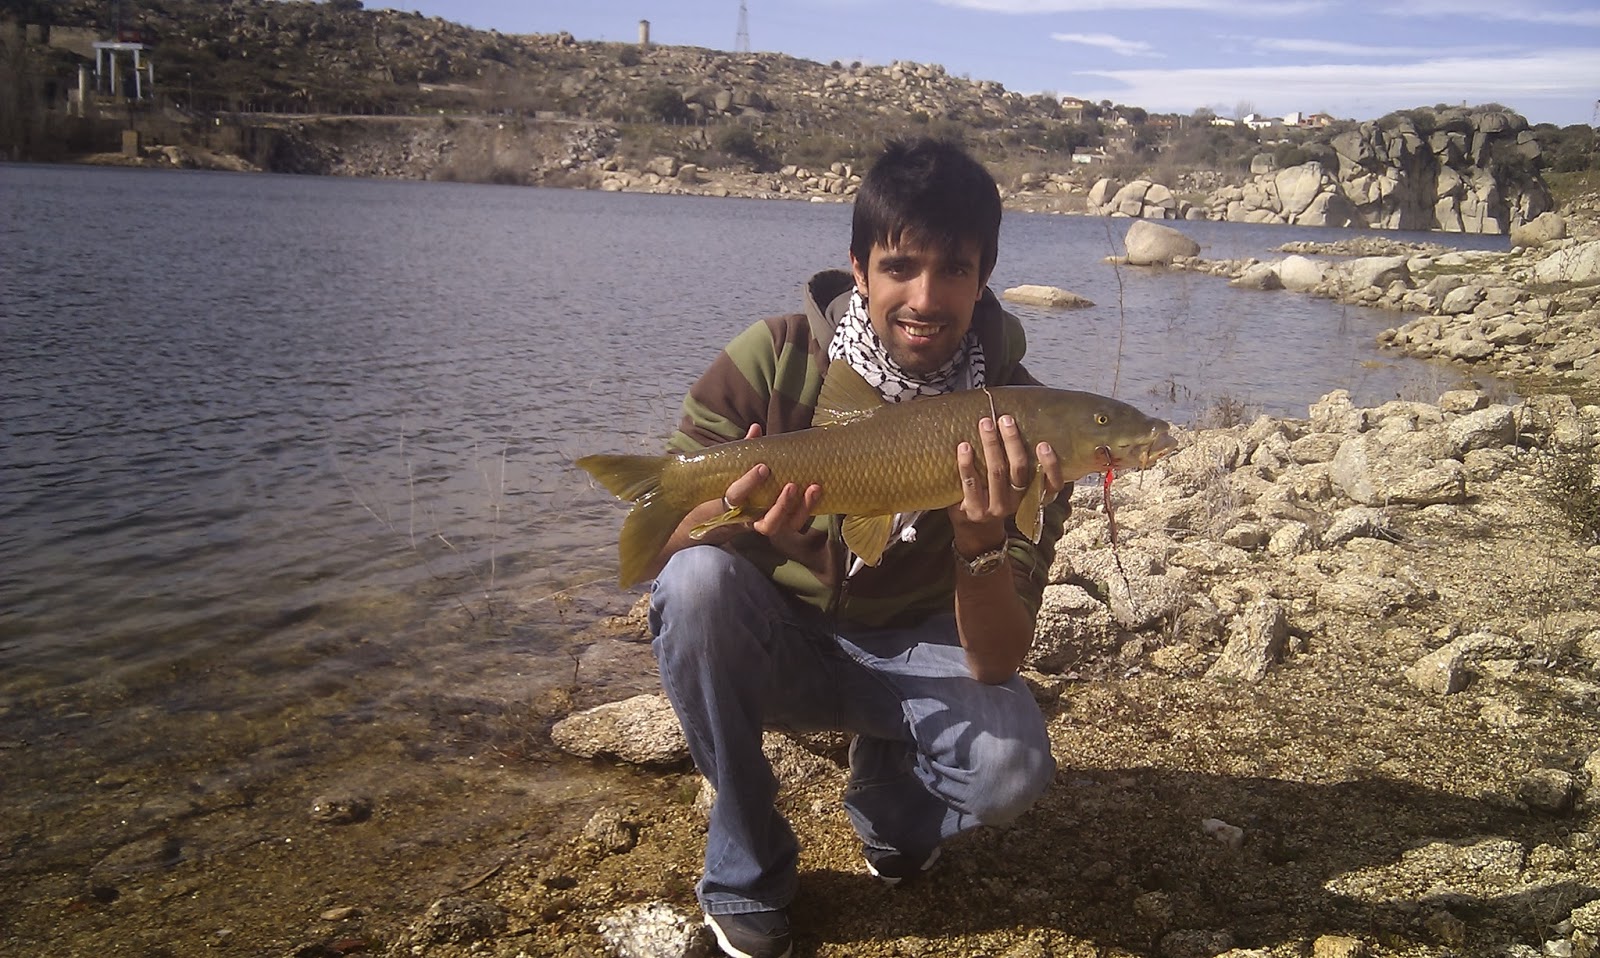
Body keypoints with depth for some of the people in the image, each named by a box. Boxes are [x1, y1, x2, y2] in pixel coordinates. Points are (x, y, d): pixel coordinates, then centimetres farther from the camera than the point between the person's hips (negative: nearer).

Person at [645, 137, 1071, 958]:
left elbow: (996, 663, -21)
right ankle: (746, 869, -10)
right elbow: (657, 545, -17)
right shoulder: (775, 358, -18)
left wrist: (983, 538, -42)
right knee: (699, 580, -33)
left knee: (1011, 766, -29)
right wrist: (736, 523, -41)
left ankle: (888, 798, 10)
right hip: (776, 641, 0)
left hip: (910, 651, 0)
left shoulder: (1016, 420, -18)